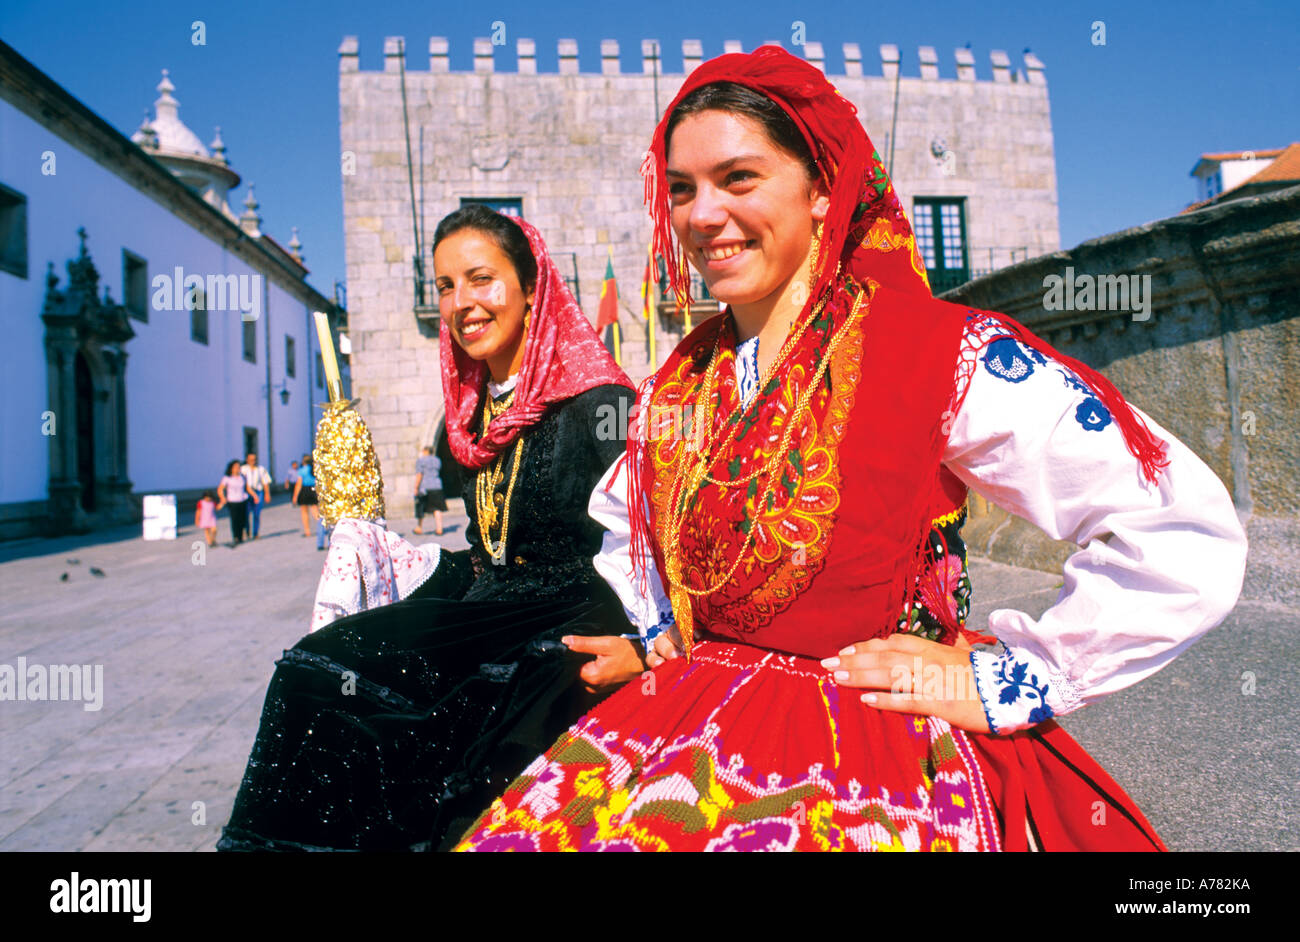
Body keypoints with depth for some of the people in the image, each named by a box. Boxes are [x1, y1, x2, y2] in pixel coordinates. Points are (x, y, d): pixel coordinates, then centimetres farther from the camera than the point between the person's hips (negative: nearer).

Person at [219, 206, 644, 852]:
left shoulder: (597, 402, -7)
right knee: (321, 665, -15)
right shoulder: (478, 416, 14)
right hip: (489, 615, 7)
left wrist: (640, 647, -27)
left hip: (574, 631, -6)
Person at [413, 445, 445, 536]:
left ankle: (419, 528, 18)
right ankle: (439, 529, -5)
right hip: (437, 486, 4)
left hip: (424, 486, -4)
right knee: (437, 508, 2)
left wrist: (416, 488, -10)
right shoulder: (437, 460, 13)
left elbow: (419, 475, -11)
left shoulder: (420, 460, -4)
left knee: (421, 507, 8)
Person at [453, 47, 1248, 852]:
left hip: (871, 760, -4)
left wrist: (1007, 680, -12)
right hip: (693, 739, 4)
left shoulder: (944, 352, -12)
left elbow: (1190, 532, -14)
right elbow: (622, 519, 27)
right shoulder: (681, 383, 5)